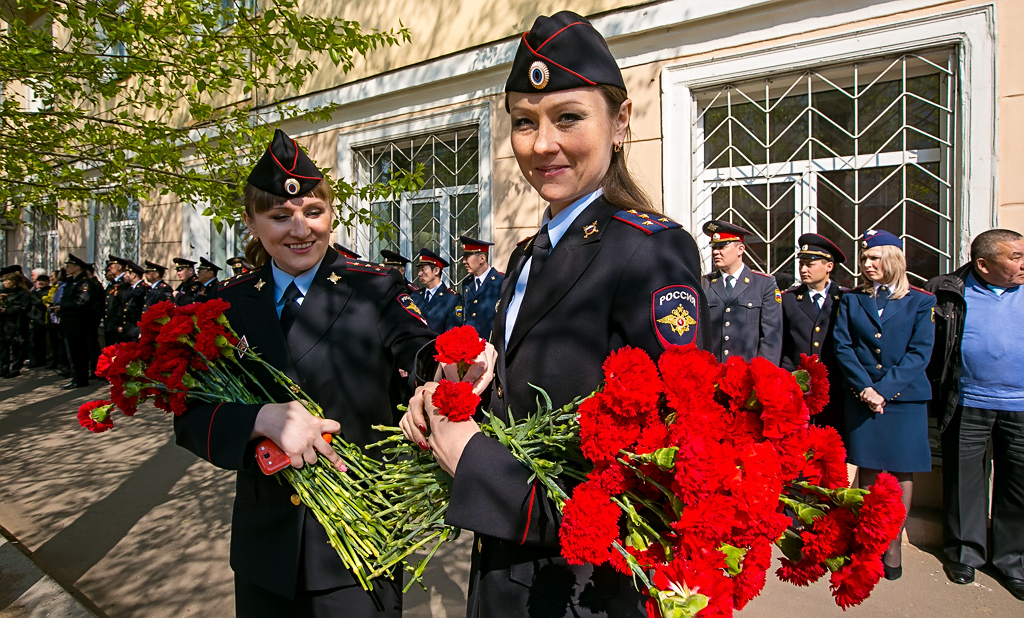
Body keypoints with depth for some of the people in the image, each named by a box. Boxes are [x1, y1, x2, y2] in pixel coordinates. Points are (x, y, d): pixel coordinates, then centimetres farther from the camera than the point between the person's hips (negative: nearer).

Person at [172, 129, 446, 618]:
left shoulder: (376, 289, -6)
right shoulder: (231, 303, 3)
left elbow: (420, 350, -24)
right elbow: (191, 418, -2)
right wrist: (264, 418, -23)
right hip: (266, 543, 4)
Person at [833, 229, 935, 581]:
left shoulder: (919, 302, 2)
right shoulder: (851, 301, 8)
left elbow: (920, 353, -6)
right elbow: (842, 347, 1)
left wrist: (884, 390, -15)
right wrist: (864, 387, -11)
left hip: (905, 398, -1)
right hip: (861, 398, 1)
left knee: (901, 472, 5)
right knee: (867, 470, 7)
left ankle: (893, 544, 18)